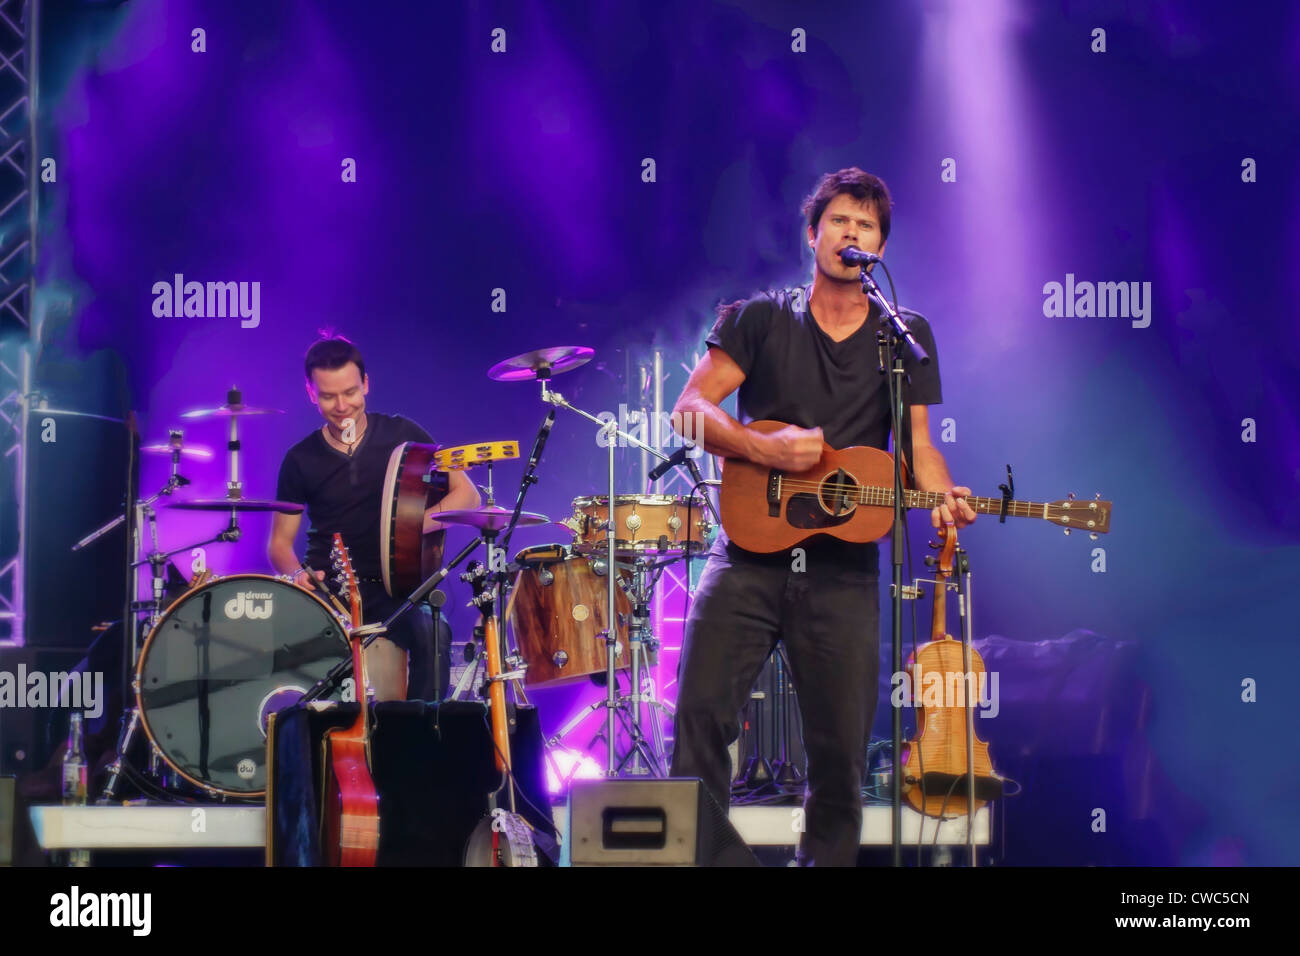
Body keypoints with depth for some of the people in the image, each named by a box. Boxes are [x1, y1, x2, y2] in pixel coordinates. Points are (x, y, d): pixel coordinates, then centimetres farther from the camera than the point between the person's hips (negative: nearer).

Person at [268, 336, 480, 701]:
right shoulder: (301, 460, 6)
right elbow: (280, 540, 11)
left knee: (430, 631, -32)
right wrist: (298, 574, -12)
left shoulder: (401, 435, 4)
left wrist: (416, 524, -15)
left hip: (393, 589, 0)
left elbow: (467, 494, 3)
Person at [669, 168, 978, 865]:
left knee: (841, 750, 0)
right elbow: (691, 408, 1)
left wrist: (943, 496, -15)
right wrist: (766, 450, -16)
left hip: (844, 565, 1)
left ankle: (825, 860, 13)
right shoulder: (762, 320, 8)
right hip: (750, 550, -1)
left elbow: (916, 441, 7)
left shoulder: (906, 336, 12)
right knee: (702, 714, -11)